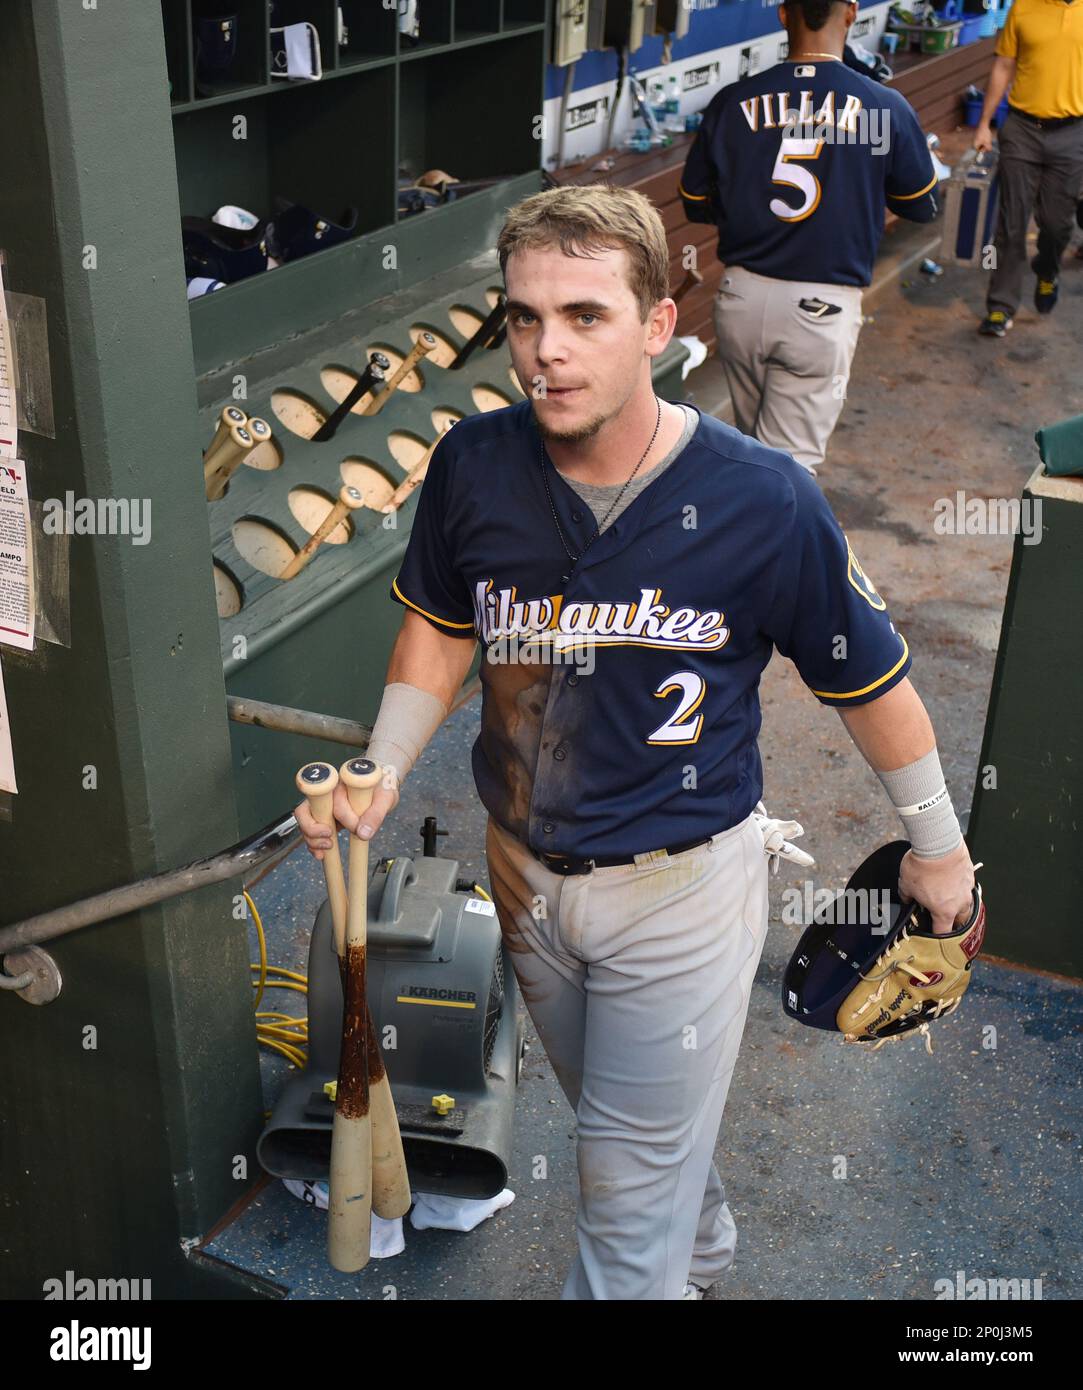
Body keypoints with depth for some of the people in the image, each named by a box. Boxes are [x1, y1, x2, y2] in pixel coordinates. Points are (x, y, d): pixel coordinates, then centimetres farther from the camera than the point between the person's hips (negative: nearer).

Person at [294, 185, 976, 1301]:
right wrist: (384, 772, -10)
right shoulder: (473, 465, -13)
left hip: (681, 885, -5)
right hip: (527, 866, 5)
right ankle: (702, 1249, 59)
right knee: (614, 1116, 29)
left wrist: (937, 846, 2)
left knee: (632, 1180, 6)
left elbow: (870, 681, -9)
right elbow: (440, 630, 4)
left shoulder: (762, 500, -23)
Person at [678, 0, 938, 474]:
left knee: (754, 448, 22)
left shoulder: (731, 102, -3)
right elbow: (922, 207, 8)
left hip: (741, 297, 3)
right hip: (822, 309, -3)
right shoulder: (886, 107, -7)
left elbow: (696, 205, 9)